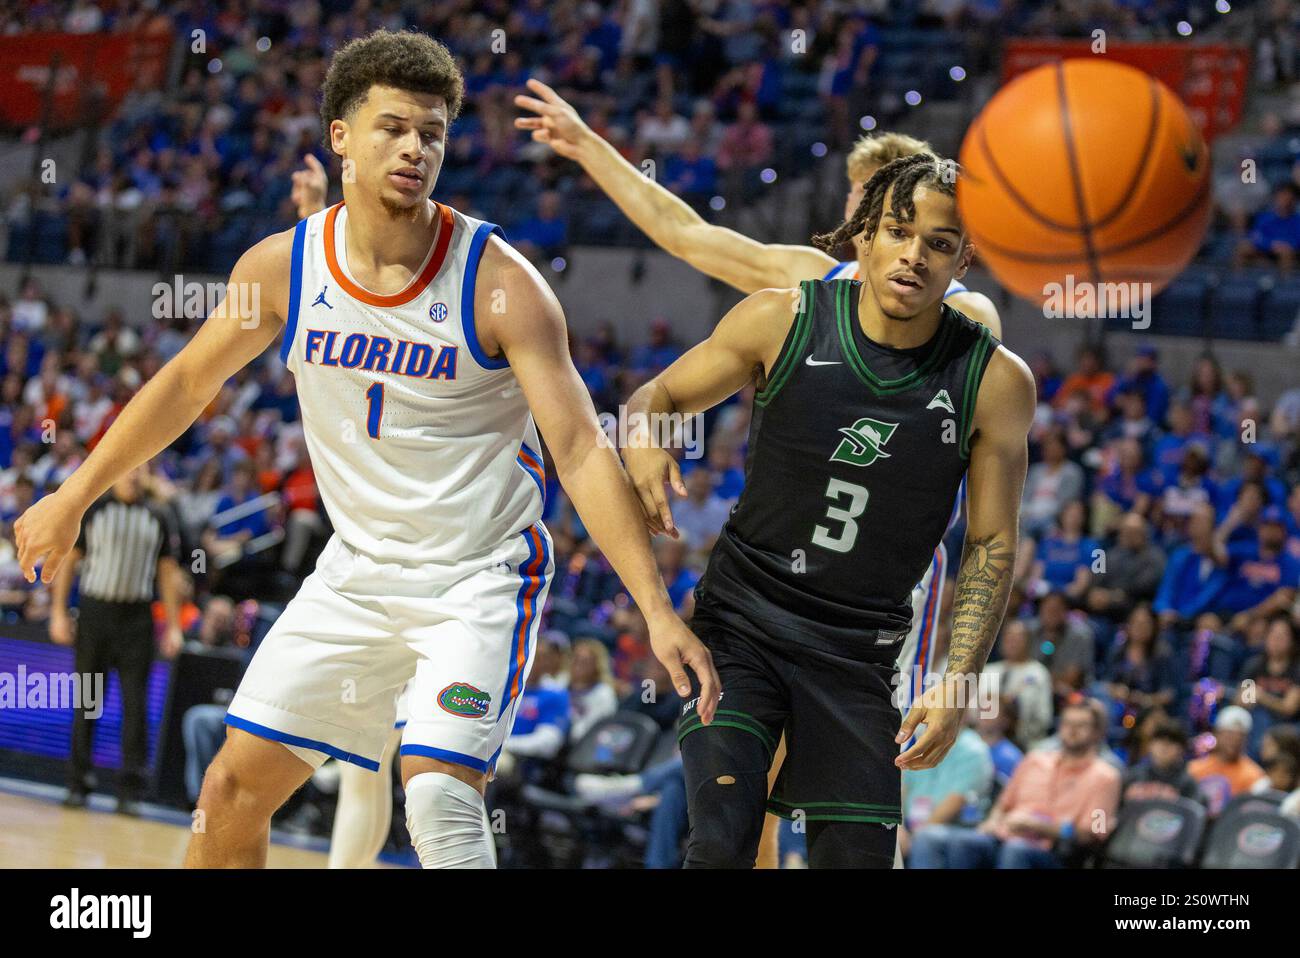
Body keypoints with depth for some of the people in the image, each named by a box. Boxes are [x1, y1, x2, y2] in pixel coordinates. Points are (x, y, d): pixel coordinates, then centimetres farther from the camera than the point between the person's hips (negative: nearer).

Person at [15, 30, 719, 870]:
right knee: (234, 788, 6)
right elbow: (188, 383, 11)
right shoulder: (283, 266, -5)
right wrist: (72, 499, 16)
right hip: (357, 571, 5)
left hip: (481, 576, -5)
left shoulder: (499, 282, -17)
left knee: (439, 796, -23)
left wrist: (657, 610, -27)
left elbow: (581, 451, -19)